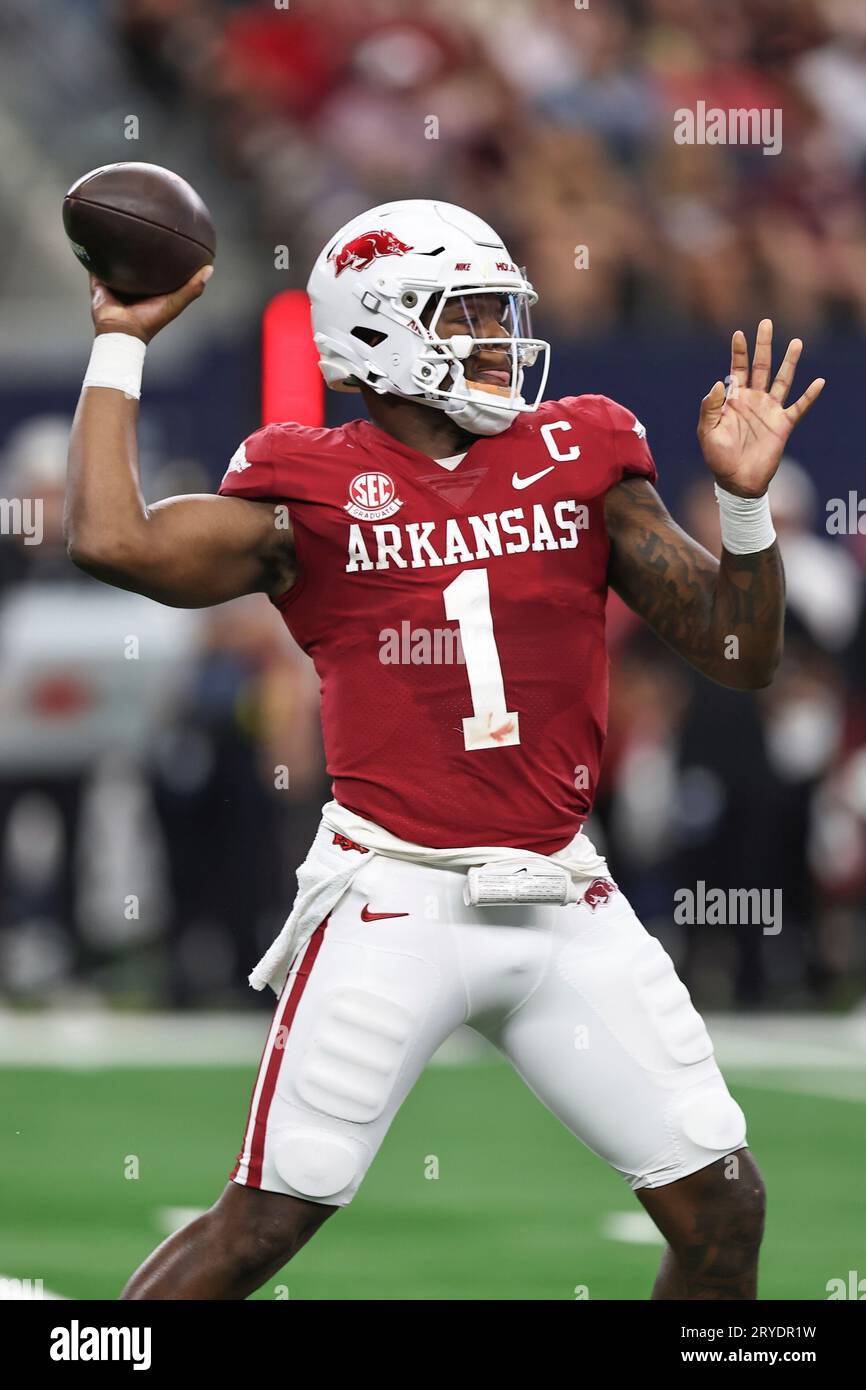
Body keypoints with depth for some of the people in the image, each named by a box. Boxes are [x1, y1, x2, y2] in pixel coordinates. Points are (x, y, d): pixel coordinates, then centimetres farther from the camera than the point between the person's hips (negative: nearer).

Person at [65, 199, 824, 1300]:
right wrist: (120, 345, -7)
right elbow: (113, 543, -18)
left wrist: (744, 500, -8)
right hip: (395, 906, -4)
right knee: (263, 1225, -7)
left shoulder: (579, 461, 7)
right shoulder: (314, 488, -2)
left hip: (562, 903, 4)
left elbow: (740, 656, 8)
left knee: (724, 1211, 2)